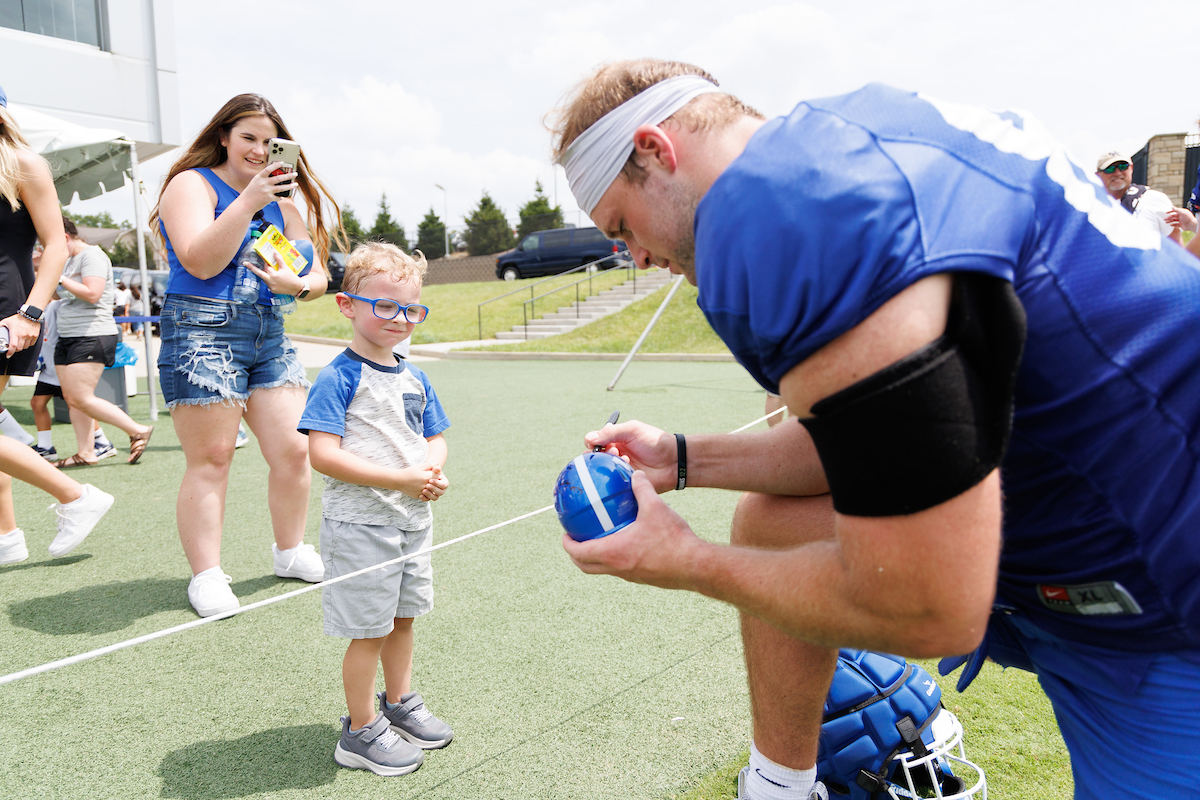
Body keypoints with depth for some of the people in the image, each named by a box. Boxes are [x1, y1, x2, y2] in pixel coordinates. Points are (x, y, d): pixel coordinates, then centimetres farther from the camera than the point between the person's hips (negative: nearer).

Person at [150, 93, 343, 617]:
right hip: (204, 332, -6)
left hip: (270, 337, 6)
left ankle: (290, 552, 20)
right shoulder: (192, 184, 0)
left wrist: (297, 284, -8)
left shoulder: (281, 200, 18)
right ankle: (206, 576, 5)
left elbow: (317, 276, 15)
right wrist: (248, 200, -19)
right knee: (211, 459, -5)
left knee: (293, 450, 2)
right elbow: (200, 262, -16)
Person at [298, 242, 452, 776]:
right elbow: (323, 454, -21)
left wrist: (433, 470, -7)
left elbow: (434, 437, 17)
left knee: (403, 617, 20)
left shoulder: (413, 377, 9)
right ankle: (362, 732, 22)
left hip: (413, 518, 7)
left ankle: (400, 705, 40)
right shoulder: (339, 377, -14)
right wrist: (400, 479, -24)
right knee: (369, 630, 4)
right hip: (361, 524, -7)